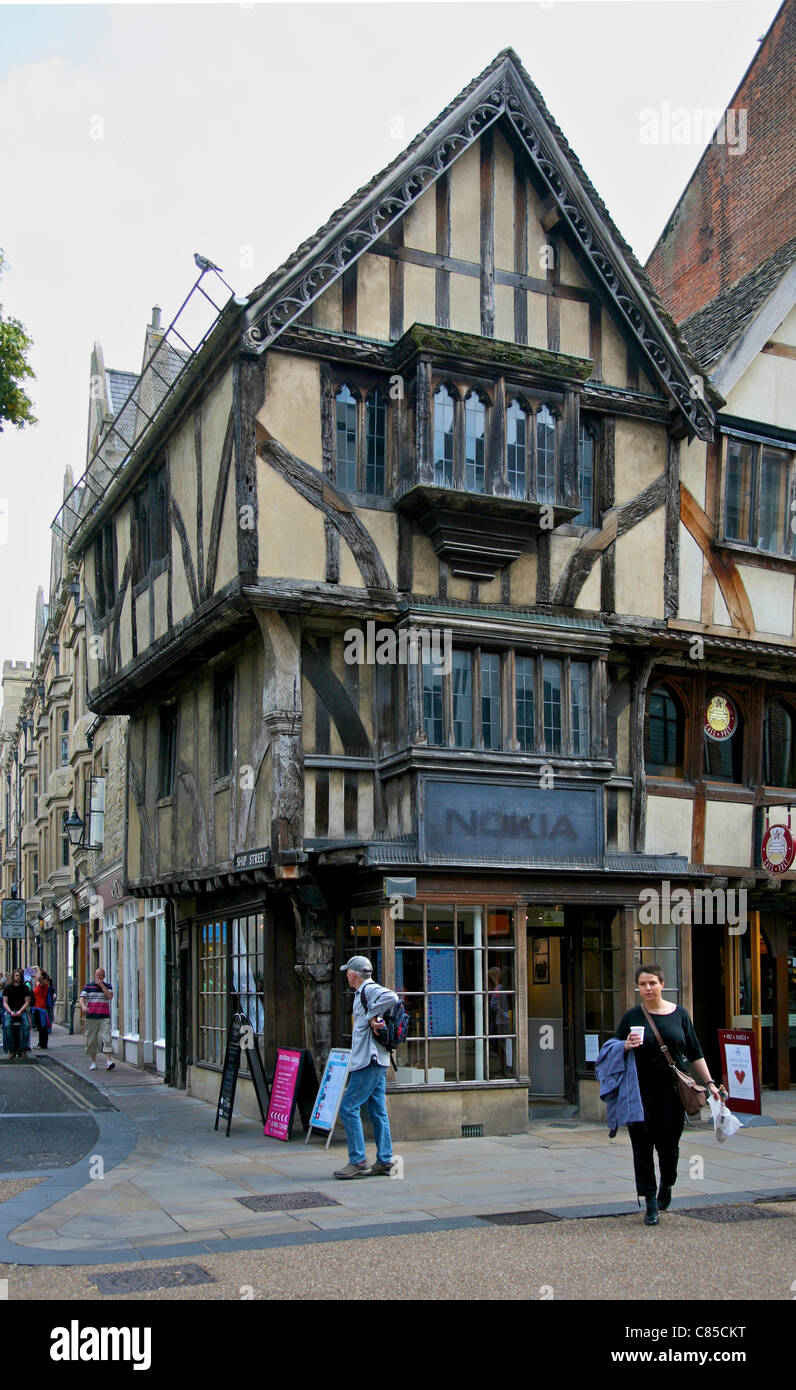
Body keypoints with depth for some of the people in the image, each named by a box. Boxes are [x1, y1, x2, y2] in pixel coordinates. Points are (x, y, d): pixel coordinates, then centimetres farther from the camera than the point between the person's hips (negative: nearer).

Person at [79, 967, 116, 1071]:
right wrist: (83, 1007, -23)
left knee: (106, 1038, -13)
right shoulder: (87, 987, 9)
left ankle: (109, 1061, -20)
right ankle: (93, 1062, 18)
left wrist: (101, 985, -8)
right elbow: (82, 998, -2)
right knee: (91, 1040, 5)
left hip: (104, 1017, -1)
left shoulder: (107, 986, 10)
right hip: (91, 1017, 1)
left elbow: (110, 996, -7)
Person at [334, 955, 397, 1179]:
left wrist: (372, 1018, -21)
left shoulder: (369, 990, -11)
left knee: (348, 1108, -8)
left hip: (369, 1062, -10)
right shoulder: (363, 993, 20)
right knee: (378, 1112, 10)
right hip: (375, 1061, 10)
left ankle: (358, 1162, -6)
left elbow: (391, 997, -30)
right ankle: (384, 1161, 12)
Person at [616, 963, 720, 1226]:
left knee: (668, 1143, 2)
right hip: (640, 1090, 0)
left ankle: (666, 1185, 32)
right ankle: (651, 1203, 7)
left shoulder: (679, 1014, 6)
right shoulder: (632, 1016, 3)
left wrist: (709, 1082, 7)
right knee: (642, 1145, -3)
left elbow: (694, 1053, 12)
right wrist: (627, 1047, -15)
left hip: (672, 1089, 1)